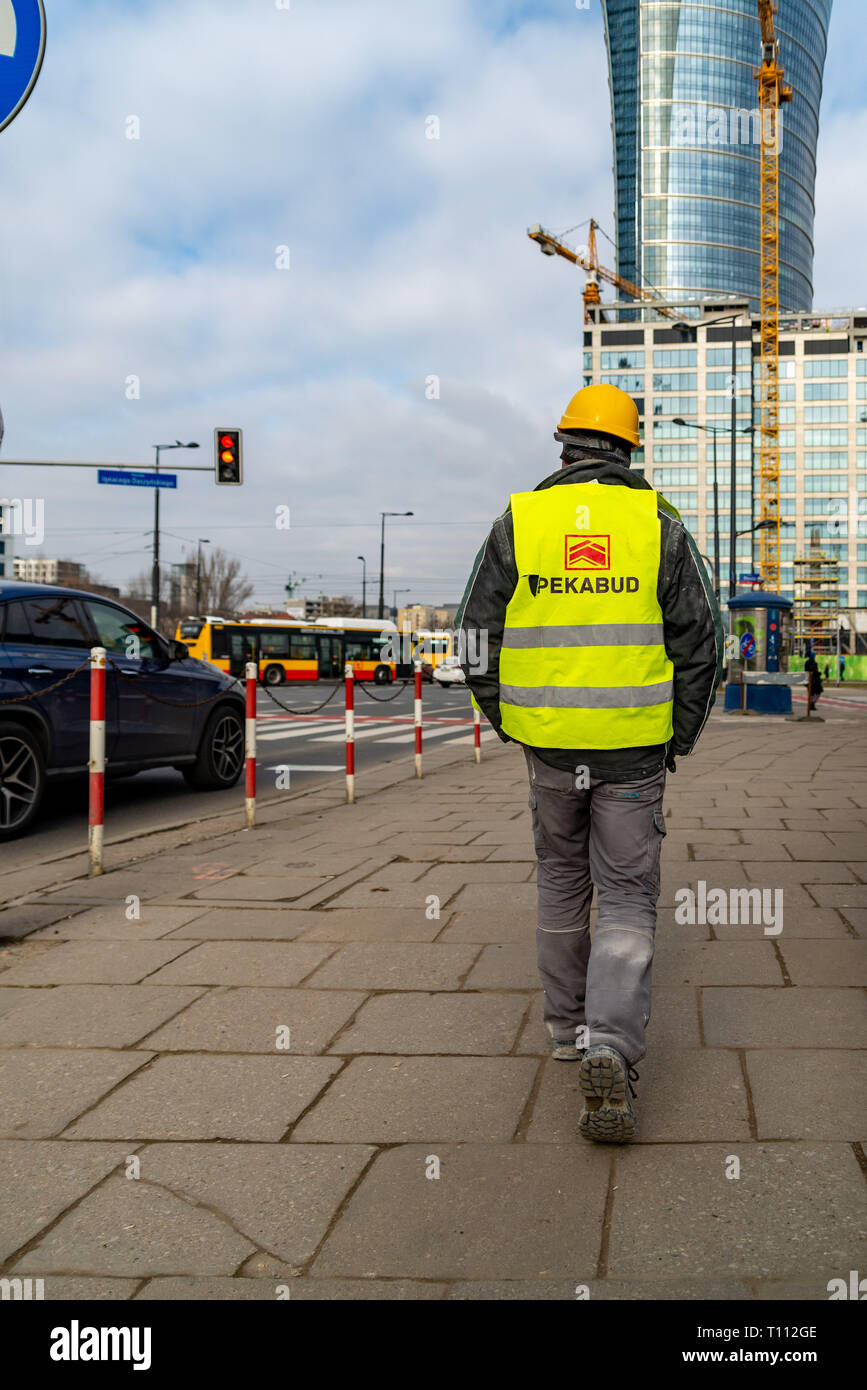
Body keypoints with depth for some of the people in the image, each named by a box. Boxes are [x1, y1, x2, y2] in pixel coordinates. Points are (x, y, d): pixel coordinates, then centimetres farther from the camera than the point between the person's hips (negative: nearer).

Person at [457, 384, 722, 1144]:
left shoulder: (518, 522, 0)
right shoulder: (659, 525, -2)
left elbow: (478, 635, 1)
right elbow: (701, 643, -2)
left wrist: (503, 721, 15)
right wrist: (678, 740, 9)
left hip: (550, 745, 2)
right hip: (632, 748, -1)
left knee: (563, 878, 22)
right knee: (627, 901, 4)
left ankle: (568, 1024, 33)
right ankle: (609, 1051, -14)